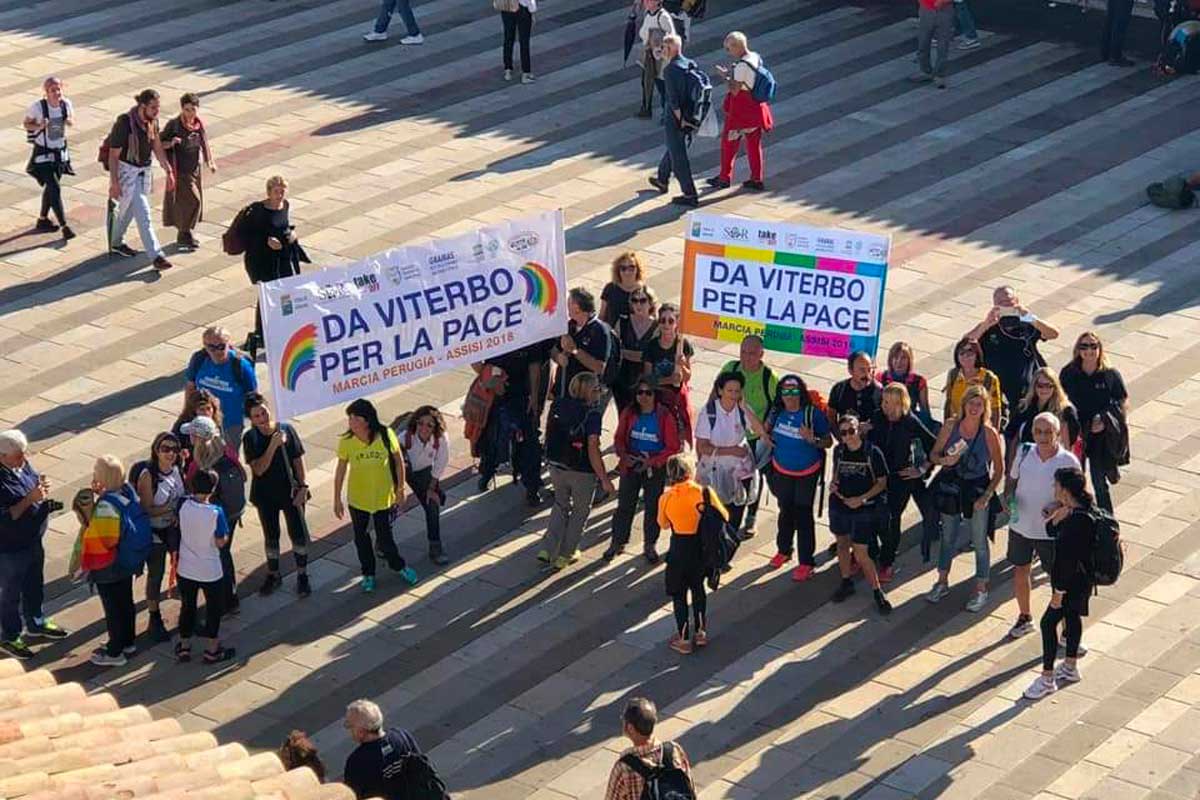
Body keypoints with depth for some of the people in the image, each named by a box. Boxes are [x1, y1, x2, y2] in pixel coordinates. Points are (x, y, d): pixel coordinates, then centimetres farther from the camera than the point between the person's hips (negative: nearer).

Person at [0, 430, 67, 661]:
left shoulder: (23, 466, -6)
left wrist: (43, 490, -14)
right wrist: (29, 499, -34)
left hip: (33, 541, 8)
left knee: (34, 585, 27)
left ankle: (36, 623, 49)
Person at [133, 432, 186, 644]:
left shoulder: (177, 470, -5)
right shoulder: (148, 475, -22)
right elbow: (146, 509, -20)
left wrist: (181, 513, -8)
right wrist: (172, 508, -27)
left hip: (175, 529, 5)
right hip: (154, 533, -5)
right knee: (156, 575, 9)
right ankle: (155, 620, 26)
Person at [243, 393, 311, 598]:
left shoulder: (286, 429, -11)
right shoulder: (250, 438, -12)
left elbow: (298, 460, -5)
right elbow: (258, 469, -20)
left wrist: (302, 486, -11)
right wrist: (273, 445, -29)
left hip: (290, 491, 0)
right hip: (265, 495, 1)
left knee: (298, 534, 2)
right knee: (271, 537, 14)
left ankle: (302, 576, 18)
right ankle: (273, 575, 32)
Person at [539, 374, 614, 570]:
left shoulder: (558, 405, -4)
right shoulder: (591, 414, -22)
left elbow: (549, 434, 6)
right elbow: (593, 449, -25)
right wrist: (604, 479, -19)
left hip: (556, 466, 5)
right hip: (582, 472, -5)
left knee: (561, 505, 26)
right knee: (580, 511, 17)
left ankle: (547, 549, 17)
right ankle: (565, 555, 24)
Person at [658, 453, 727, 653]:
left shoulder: (666, 498, -14)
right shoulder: (705, 493, -16)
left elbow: (663, 524, 3)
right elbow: (724, 516, -4)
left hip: (679, 548, -1)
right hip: (703, 547, 2)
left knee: (679, 593, 13)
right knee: (698, 588, 23)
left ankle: (683, 638, 17)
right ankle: (700, 632, 31)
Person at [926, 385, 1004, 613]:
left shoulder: (989, 433, -14)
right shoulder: (951, 426, -6)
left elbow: (999, 469, -8)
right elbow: (934, 455, 3)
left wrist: (987, 495, -15)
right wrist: (945, 460, -19)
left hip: (977, 489, -3)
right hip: (951, 486, 3)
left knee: (979, 542, 5)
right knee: (947, 536, 17)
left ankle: (981, 589, 19)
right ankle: (942, 582, 34)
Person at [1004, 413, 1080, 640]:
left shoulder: (1069, 461, -16)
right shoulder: (1024, 452, -7)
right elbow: (1012, 480, 7)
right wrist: (1008, 499, -13)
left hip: (1051, 531, -4)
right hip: (1021, 525, 4)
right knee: (1020, 571, 19)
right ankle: (1024, 618, 42)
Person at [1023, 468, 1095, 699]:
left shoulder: (1077, 522, -34)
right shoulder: (1084, 506, -4)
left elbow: (1068, 561, -28)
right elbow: (1052, 532, 11)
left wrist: (1058, 592, -21)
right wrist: (1056, 516, -8)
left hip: (1074, 582, -10)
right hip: (1080, 578, 10)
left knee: (1049, 622, 2)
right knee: (1071, 617, 24)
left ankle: (1047, 679, 14)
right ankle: (1070, 667, 43)